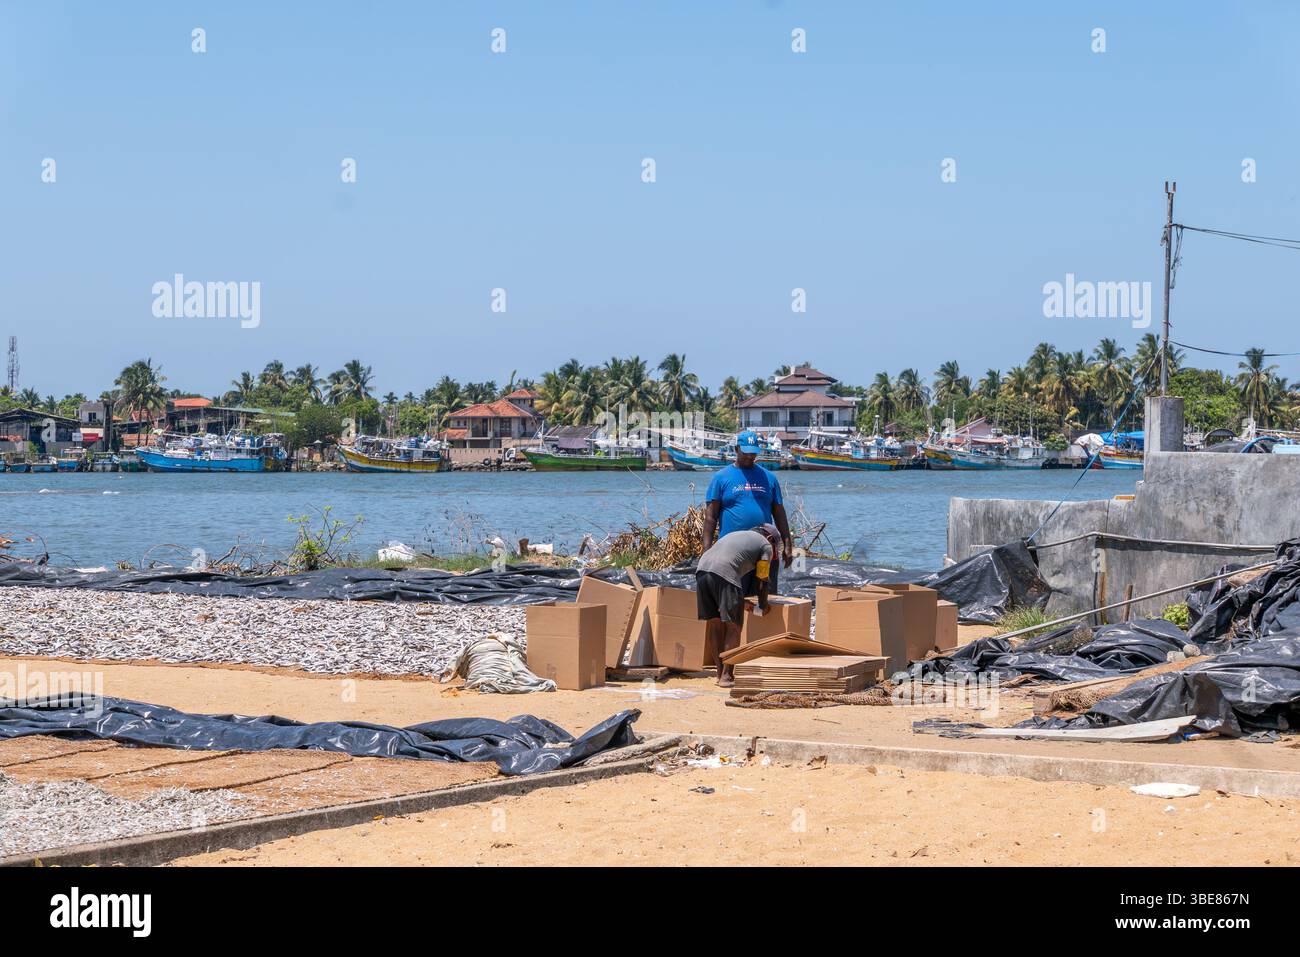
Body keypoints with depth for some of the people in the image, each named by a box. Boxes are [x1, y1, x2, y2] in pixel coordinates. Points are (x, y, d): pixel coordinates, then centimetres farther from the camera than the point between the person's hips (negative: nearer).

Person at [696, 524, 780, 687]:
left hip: (702, 569, 7)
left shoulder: (735, 535, 38)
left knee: (715, 624, 14)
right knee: (733, 626, 2)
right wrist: (763, 605, 36)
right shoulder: (766, 546, 18)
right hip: (724, 575, -7)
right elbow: (761, 581, 19)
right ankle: (726, 677, -1)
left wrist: (741, 601, 49)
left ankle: (721, 673, 17)